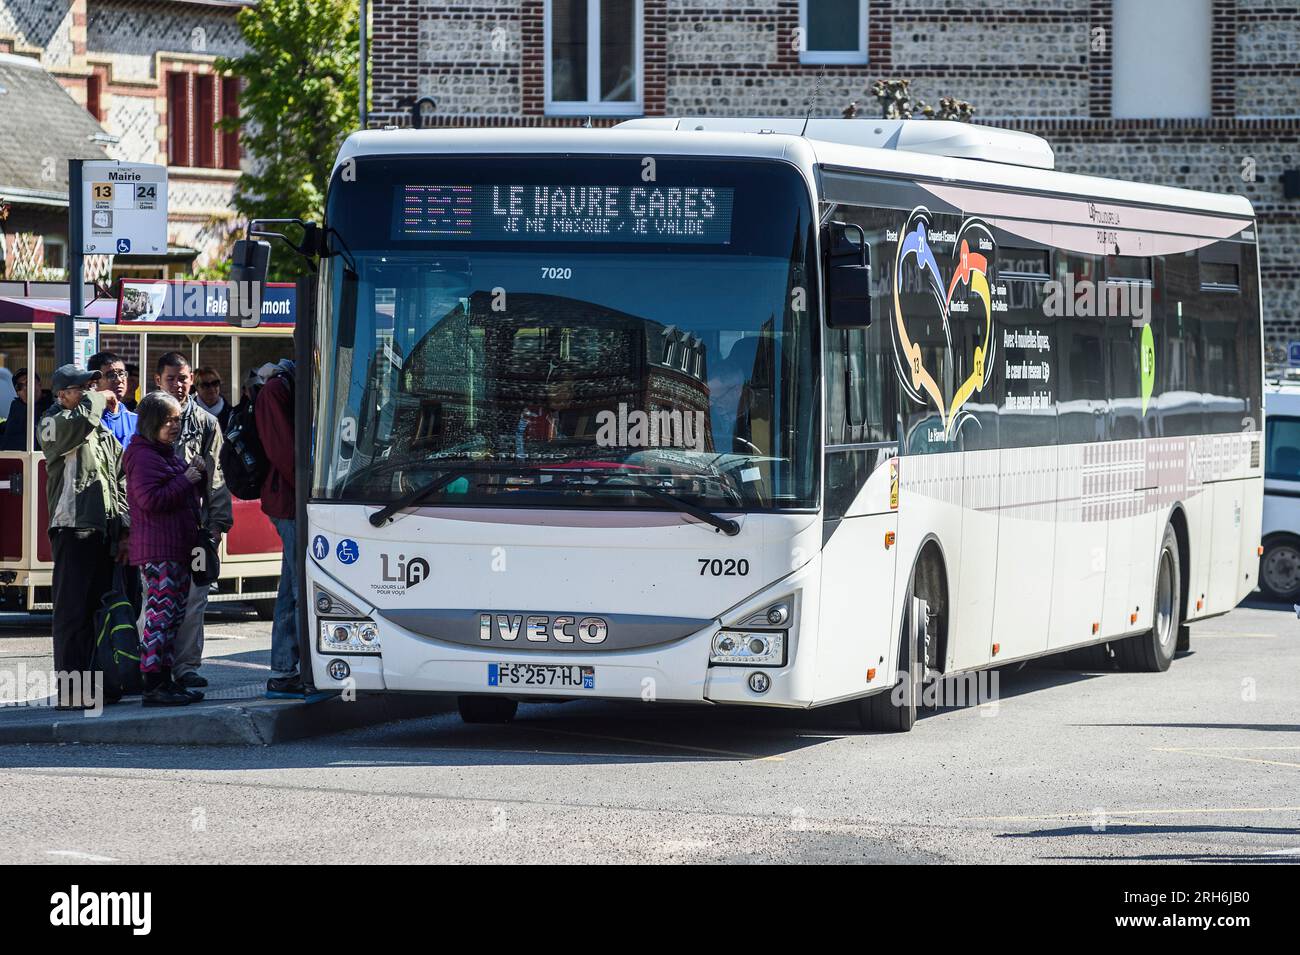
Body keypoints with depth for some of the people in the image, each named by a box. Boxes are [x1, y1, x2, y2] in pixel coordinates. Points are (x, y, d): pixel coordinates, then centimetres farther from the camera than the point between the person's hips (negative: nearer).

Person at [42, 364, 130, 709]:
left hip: (103, 533, 7)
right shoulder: (54, 426, -5)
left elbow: (120, 485, 18)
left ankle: (88, 683, 16)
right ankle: (69, 689, -6)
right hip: (72, 529, -7)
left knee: (97, 608, 9)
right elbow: (83, 420, -27)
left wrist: (123, 529, 8)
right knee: (72, 610, -7)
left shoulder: (104, 434, 17)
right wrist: (98, 397, -6)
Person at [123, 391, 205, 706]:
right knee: (160, 614, -12)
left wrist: (194, 473, 13)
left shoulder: (167, 454, 21)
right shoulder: (143, 456, -10)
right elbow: (150, 500, -20)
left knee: (174, 615, 11)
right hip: (157, 549, -10)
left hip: (177, 547, 10)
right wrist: (186, 480, -14)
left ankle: (165, 680, 16)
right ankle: (153, 686, -14)